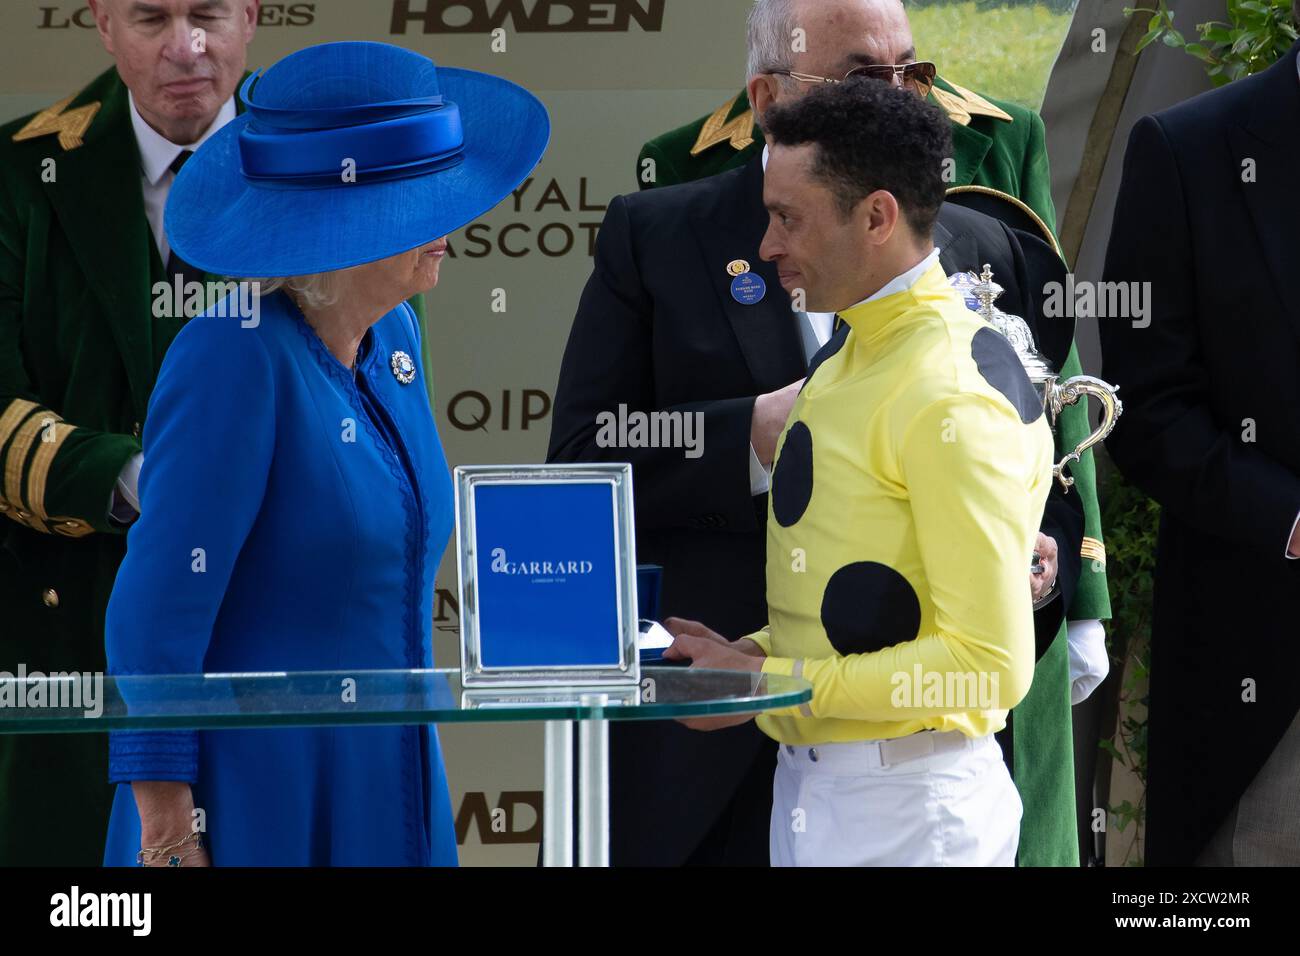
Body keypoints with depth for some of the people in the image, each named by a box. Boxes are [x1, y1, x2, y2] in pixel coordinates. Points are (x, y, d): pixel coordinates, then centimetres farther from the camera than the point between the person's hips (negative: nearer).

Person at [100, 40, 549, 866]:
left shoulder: (391, 337, 6)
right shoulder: (235, 356, -17)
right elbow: (157, 611, -18)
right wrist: (166, 831, -19)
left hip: (381, 799, 7)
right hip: (248, 818, -7)